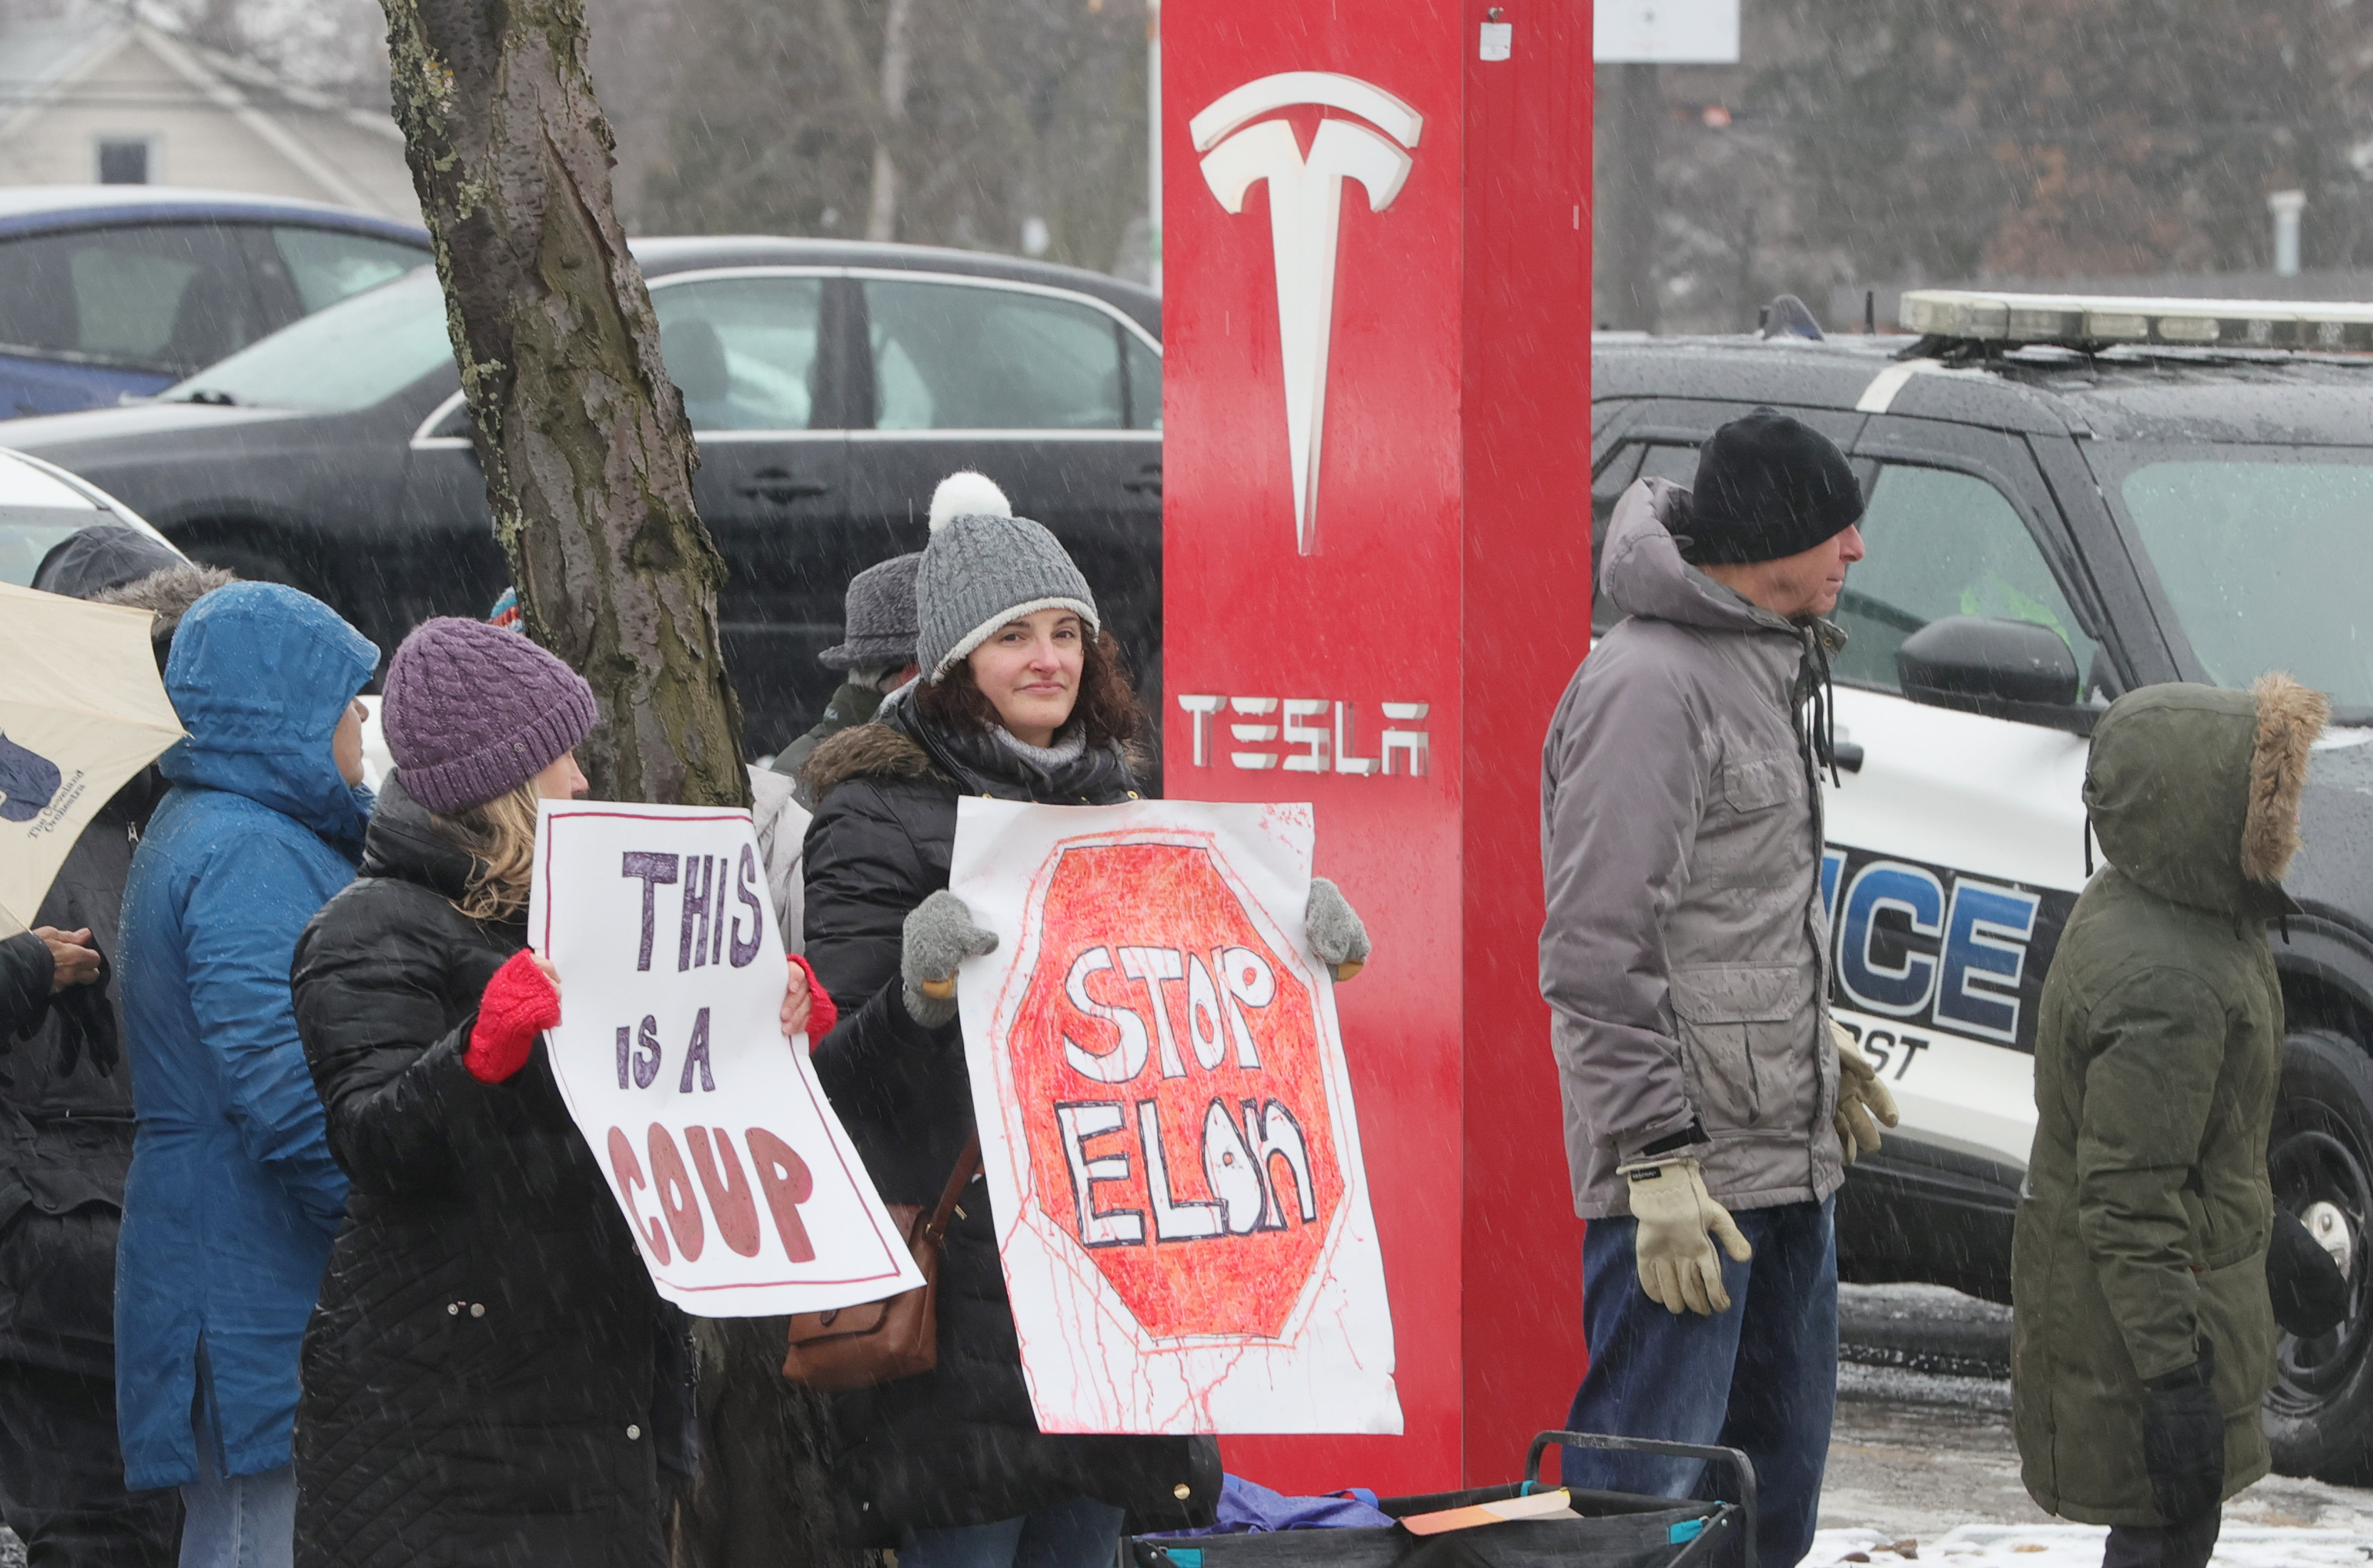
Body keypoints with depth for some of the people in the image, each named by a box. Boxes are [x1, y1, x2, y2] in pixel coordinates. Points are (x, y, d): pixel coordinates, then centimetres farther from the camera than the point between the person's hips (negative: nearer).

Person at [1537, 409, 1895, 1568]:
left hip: (1784, 1145, 10)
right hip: (1684, 1166, -10)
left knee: (1778, 1474, 16)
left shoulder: (1765, 668, 14)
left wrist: (1820, 1051, 24)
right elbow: (1597, 957, -20)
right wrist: (1659, 1159, -22)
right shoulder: (1648, 688, -17)